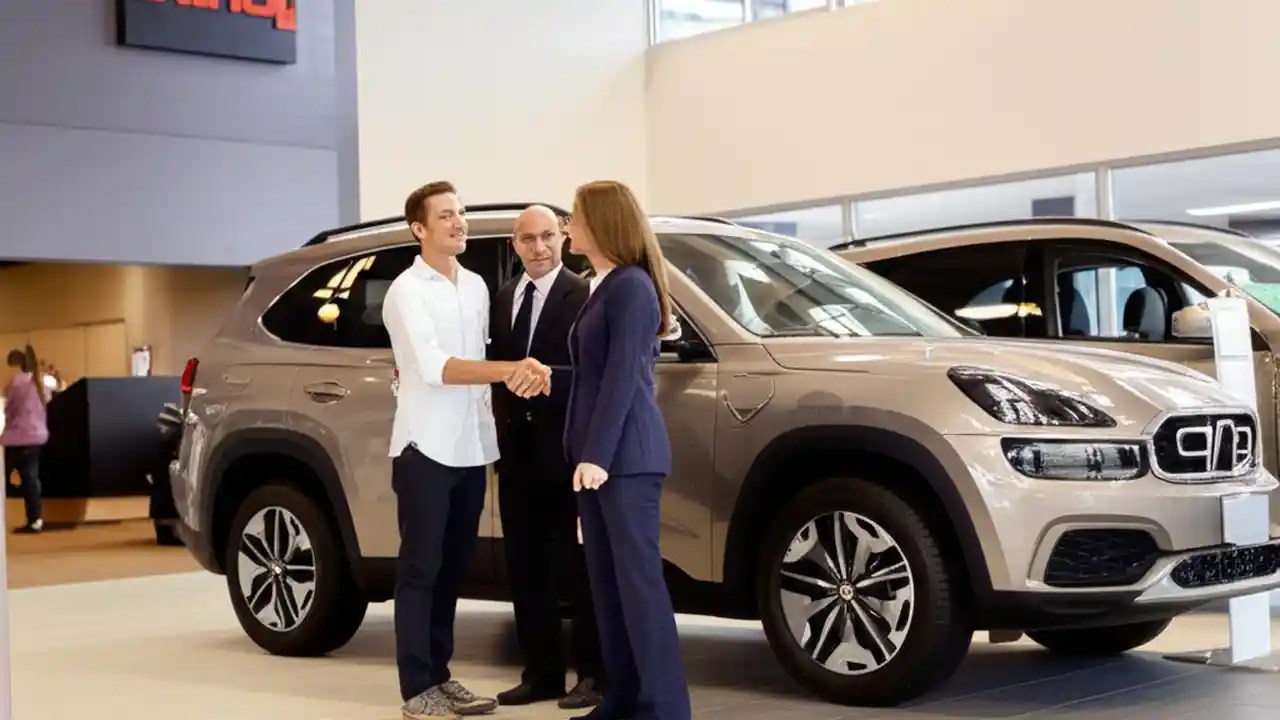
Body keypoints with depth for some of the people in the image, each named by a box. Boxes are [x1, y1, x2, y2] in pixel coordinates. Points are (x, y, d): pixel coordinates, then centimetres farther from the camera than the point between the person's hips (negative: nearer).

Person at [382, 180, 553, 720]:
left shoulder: (476, 286, 12)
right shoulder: (406, 291, -10)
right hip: (426, 449, -7)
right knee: (421, 570, -2)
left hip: (470, 448, 7)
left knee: (454, 568, 11)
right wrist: (507, 370, -29)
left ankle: (440, 676, 21)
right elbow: (435, 367, -20)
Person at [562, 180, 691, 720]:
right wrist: (586, 453, 15)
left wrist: (598, 455, -19)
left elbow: (624, 377, -16)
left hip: (626, 455, -9)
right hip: (599, 455, 9)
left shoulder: (633, 286, -10)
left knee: (639, 580, -7)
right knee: (607, 581, 10)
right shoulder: (602, 288, 17)